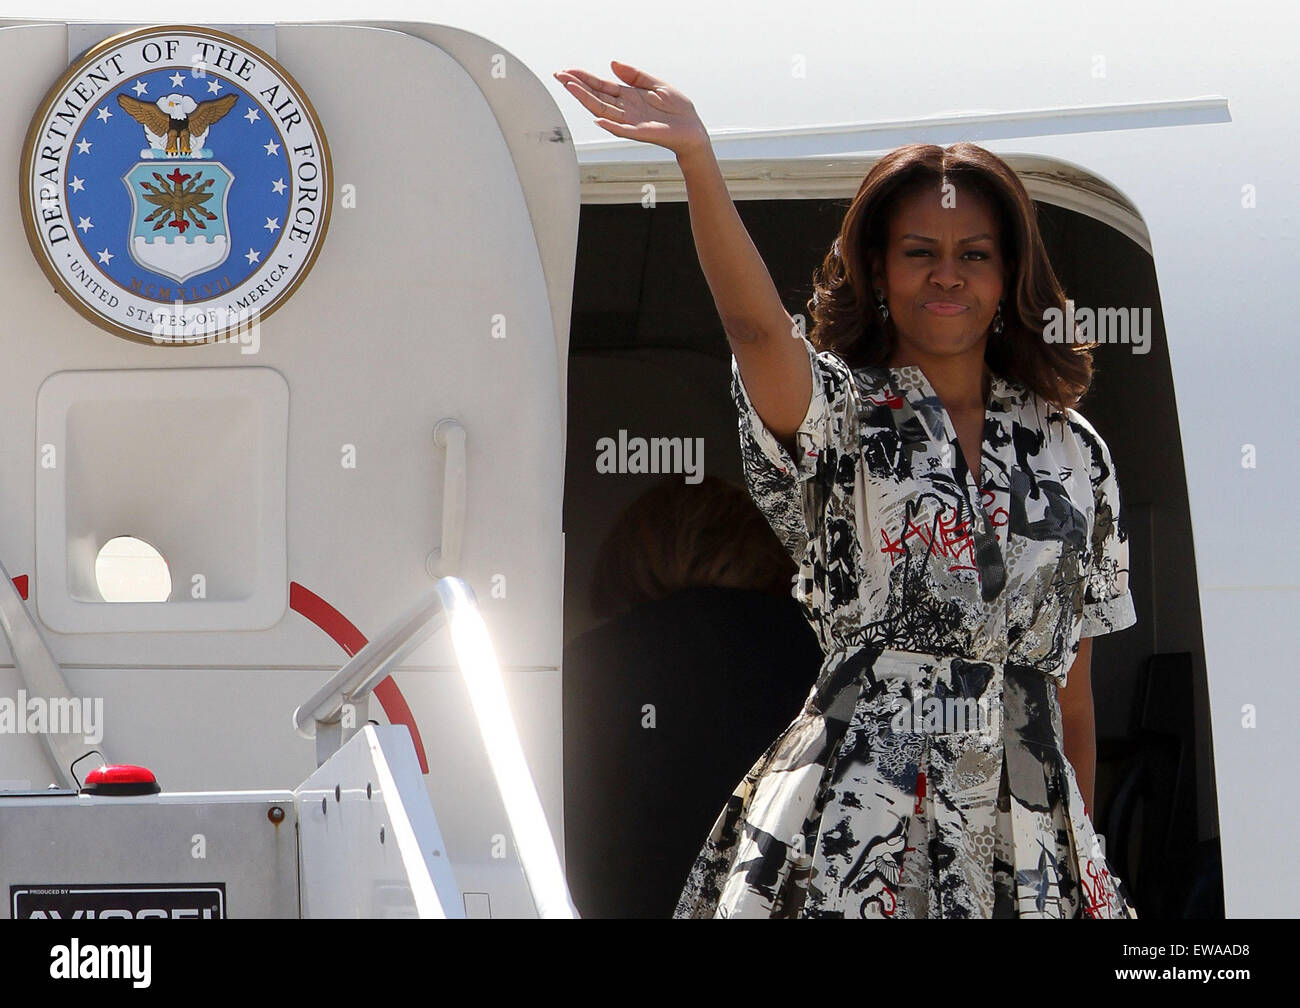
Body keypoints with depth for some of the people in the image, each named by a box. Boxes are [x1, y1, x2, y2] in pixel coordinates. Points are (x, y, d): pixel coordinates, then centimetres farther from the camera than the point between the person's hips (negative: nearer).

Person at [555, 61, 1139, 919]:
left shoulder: (1073, 451, 11)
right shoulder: (838, 414, 1)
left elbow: (1074, 684, 14)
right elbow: (756, 325, -22)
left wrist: (1087, 864, 14)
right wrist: (697, 158, -36)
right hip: (856, 823, -3)